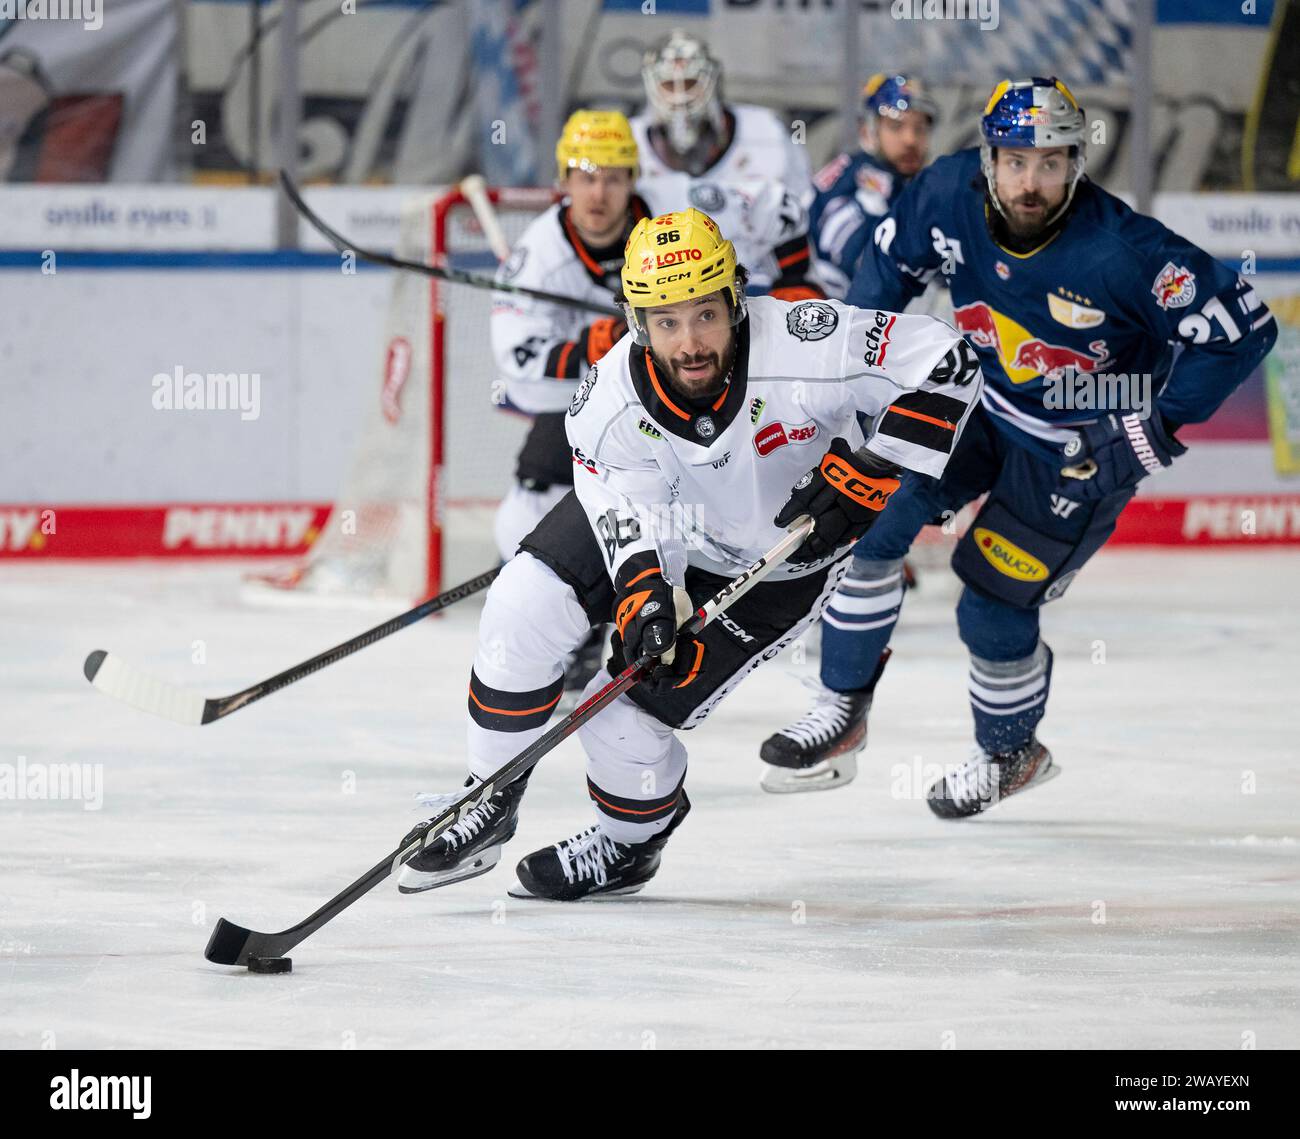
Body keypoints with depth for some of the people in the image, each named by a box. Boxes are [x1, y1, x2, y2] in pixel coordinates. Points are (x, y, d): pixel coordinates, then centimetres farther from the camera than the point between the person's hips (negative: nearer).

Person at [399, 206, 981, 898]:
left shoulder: (800, 350, -37)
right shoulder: (608, 405, -26)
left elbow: (945, 362, -34)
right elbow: (635, 518, -25)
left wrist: (865, 476, -34)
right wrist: (644, 593, -45)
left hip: (774, 565, -3)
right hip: (663, 531, 3)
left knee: (625, 710, -11)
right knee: (523, 608, -13)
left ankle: (632, 842, 23)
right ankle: (489, 809, 8)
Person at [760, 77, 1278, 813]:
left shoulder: (1122, 250, -32)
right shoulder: (952, 195, -18)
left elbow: (1242, 327, -25)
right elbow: (894, 260, 4)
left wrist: (1158, 427, -23)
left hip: (1084, 449, -5)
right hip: (985, 403, 5)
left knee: (993, 610, -4)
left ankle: (1011, 753, 27)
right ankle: (842, 713, 7)